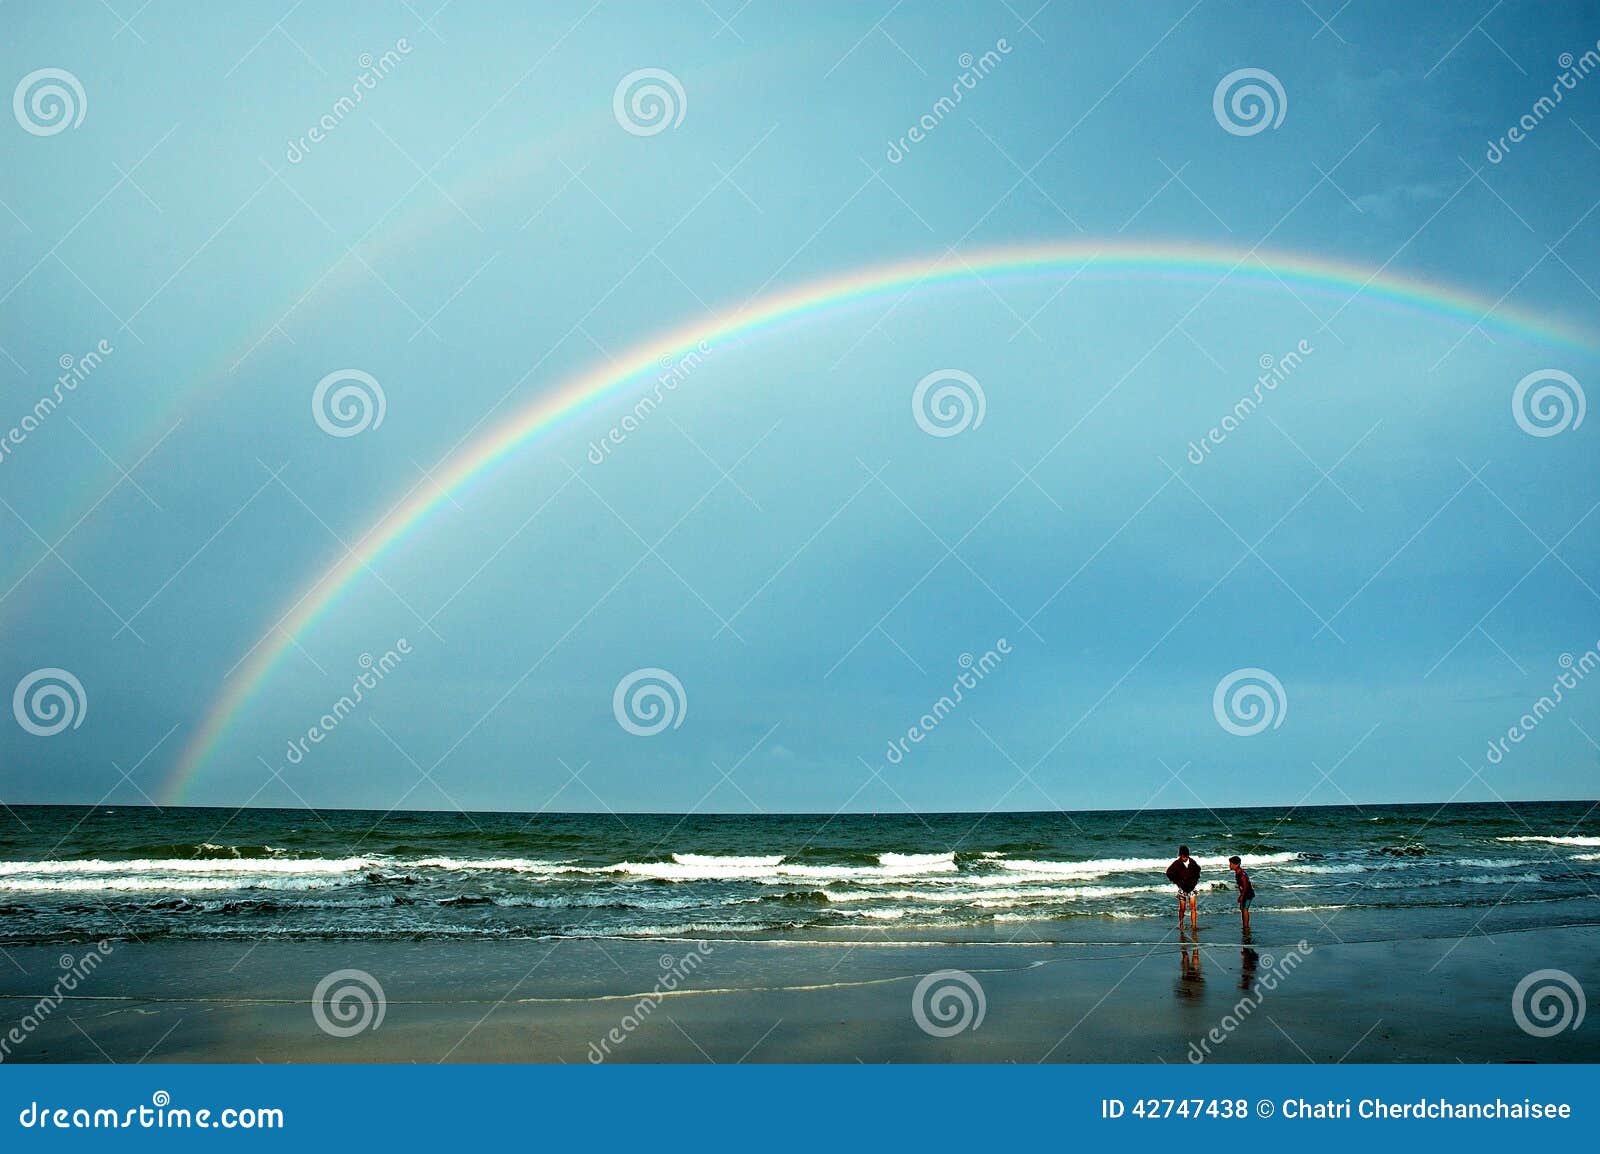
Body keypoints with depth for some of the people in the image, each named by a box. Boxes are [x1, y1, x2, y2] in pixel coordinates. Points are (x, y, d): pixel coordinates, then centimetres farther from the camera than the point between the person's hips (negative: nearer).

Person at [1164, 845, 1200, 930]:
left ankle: (1194, 925, -7)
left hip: (1191, 887, 1)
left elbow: (1197, 870, 19)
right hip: (1182, 889, -1)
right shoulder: (1177, 864, -10)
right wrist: (1177, 882, -1)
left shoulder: (1192, 862, -2)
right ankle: (1180, 924, 21)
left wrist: (1195, 881, 10)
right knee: (1182, 908, 4)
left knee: (1193, 907, -7)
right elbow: (1169, 873, 1)